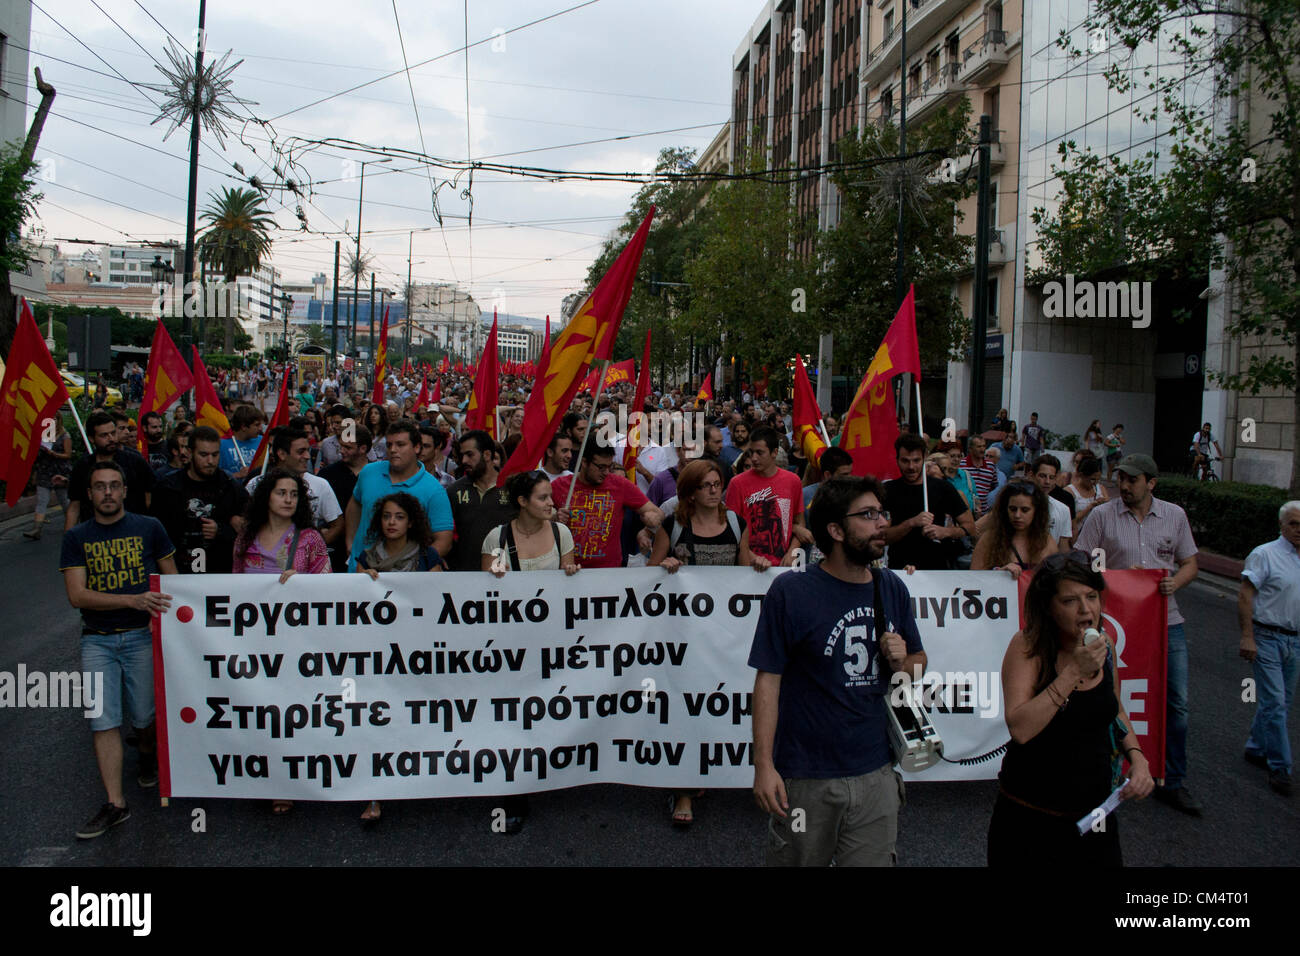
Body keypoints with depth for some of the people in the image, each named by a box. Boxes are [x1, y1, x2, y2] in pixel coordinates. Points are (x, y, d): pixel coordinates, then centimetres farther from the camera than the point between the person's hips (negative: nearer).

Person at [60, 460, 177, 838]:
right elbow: (77, 595, -6)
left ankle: (149, 755, 37)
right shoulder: (77, 537, 4)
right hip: (97, 640, 1)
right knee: (103, 721, -5)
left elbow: (172, 580, 11)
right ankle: (115, 803, 1)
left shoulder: (149, 528, 3)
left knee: (143, 716, 3)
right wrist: (134, 599, -19)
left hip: (143, 635, -1)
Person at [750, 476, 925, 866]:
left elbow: (919, 660, 16)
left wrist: (903, 663, -8)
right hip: (807, 778, -4)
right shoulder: (791, 592, -11)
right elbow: (768, 680, -11)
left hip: (876, 774, 4)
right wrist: (764, 765, -15)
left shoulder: (893, 588, 5)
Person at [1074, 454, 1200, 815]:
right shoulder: (1102, 515, -2)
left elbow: (1190, 564, 11)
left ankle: (1171, 783, 18)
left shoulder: (1175, 515, 6)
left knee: (1176, 702, 5)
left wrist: (1175, 582, -9)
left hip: (1166, 622, 2)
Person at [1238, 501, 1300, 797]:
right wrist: (1247, 637, -17)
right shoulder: (1264, 555, -10)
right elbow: (1245, 596, -12)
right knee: (1274, 702, -7)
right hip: (1267, 637, -6)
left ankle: (1256, 748, 28)